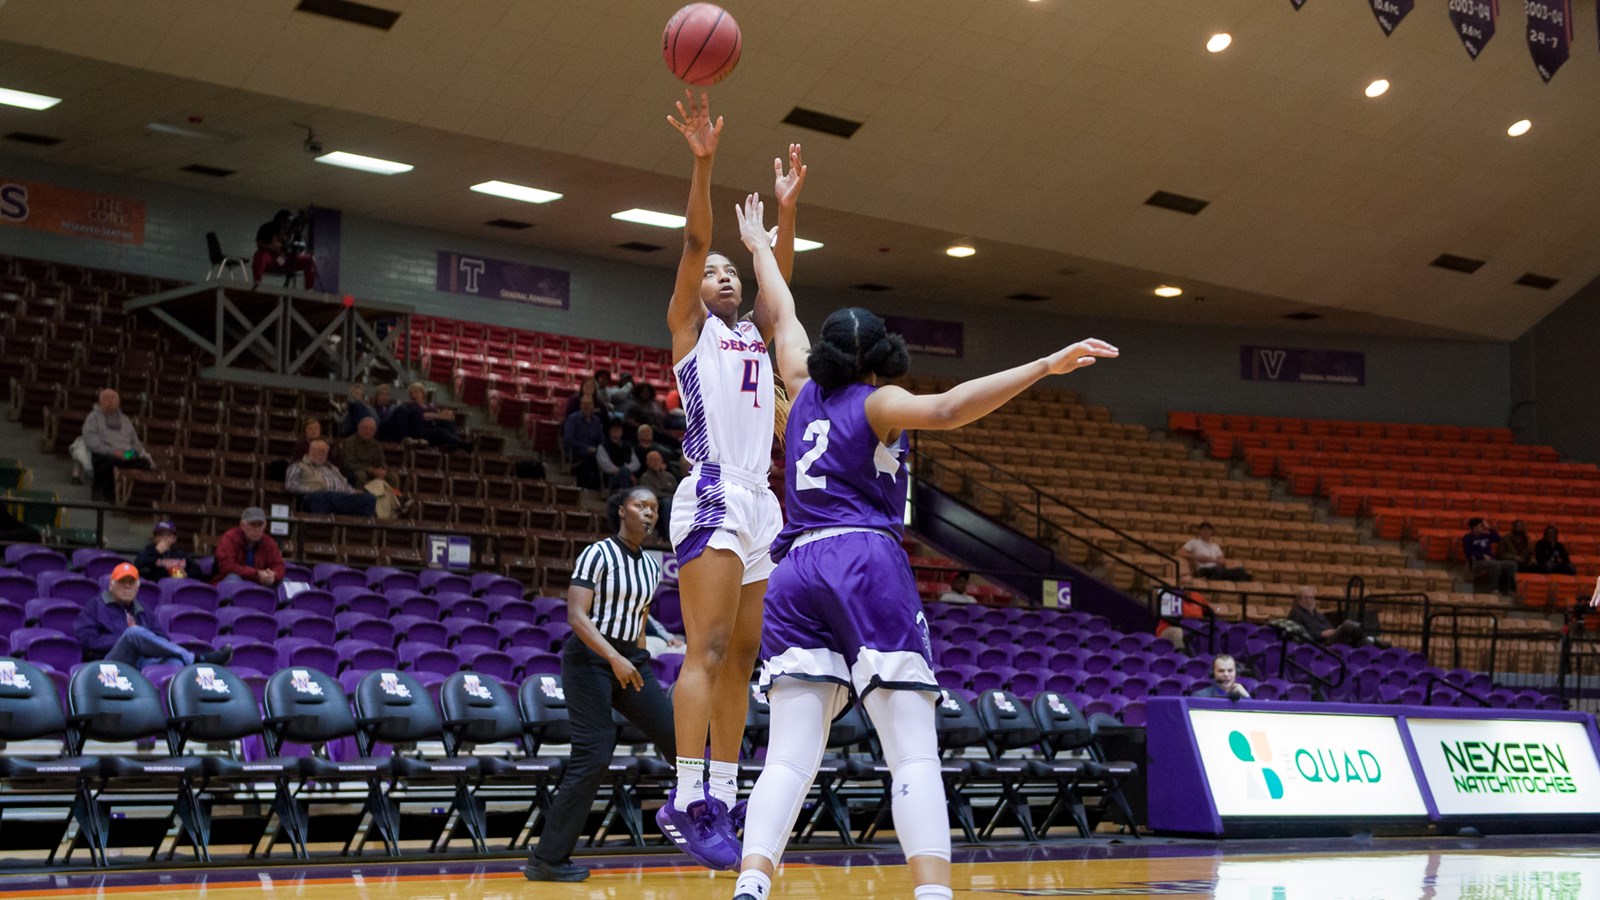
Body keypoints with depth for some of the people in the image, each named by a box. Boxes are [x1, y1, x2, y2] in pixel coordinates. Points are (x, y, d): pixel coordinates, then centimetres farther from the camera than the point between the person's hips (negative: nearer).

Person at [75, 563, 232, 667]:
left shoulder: (142, 612, 32)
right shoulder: (94, 606, 19)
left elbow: (163, 638, 19)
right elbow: (87, 640, 3)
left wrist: (142, 640, -4)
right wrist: (124, 639, -4)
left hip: (145, 662, 4)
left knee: (174, 661, -32)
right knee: (134, 633, -34)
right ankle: (198, 659, -36)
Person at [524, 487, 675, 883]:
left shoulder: (651, 566, 13)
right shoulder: (597, 554, -9)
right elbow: (576, 616, -18)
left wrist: (638, 666, 18)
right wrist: (614, 658, -28)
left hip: (630, 660, 7)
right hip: (590, 659, -7)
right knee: (593, 757, -14)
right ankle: (547, 859, -6)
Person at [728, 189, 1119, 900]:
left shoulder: (805, 391, 20)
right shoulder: (877, 403, 6)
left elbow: (784, 316, 37)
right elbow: (943, 409, -15)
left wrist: (758, 245, 53)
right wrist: (1046, 366, -20)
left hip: (795, 573, 5)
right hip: (867, 563, -5)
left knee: (789, 756, -1)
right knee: (914, 755, -9)